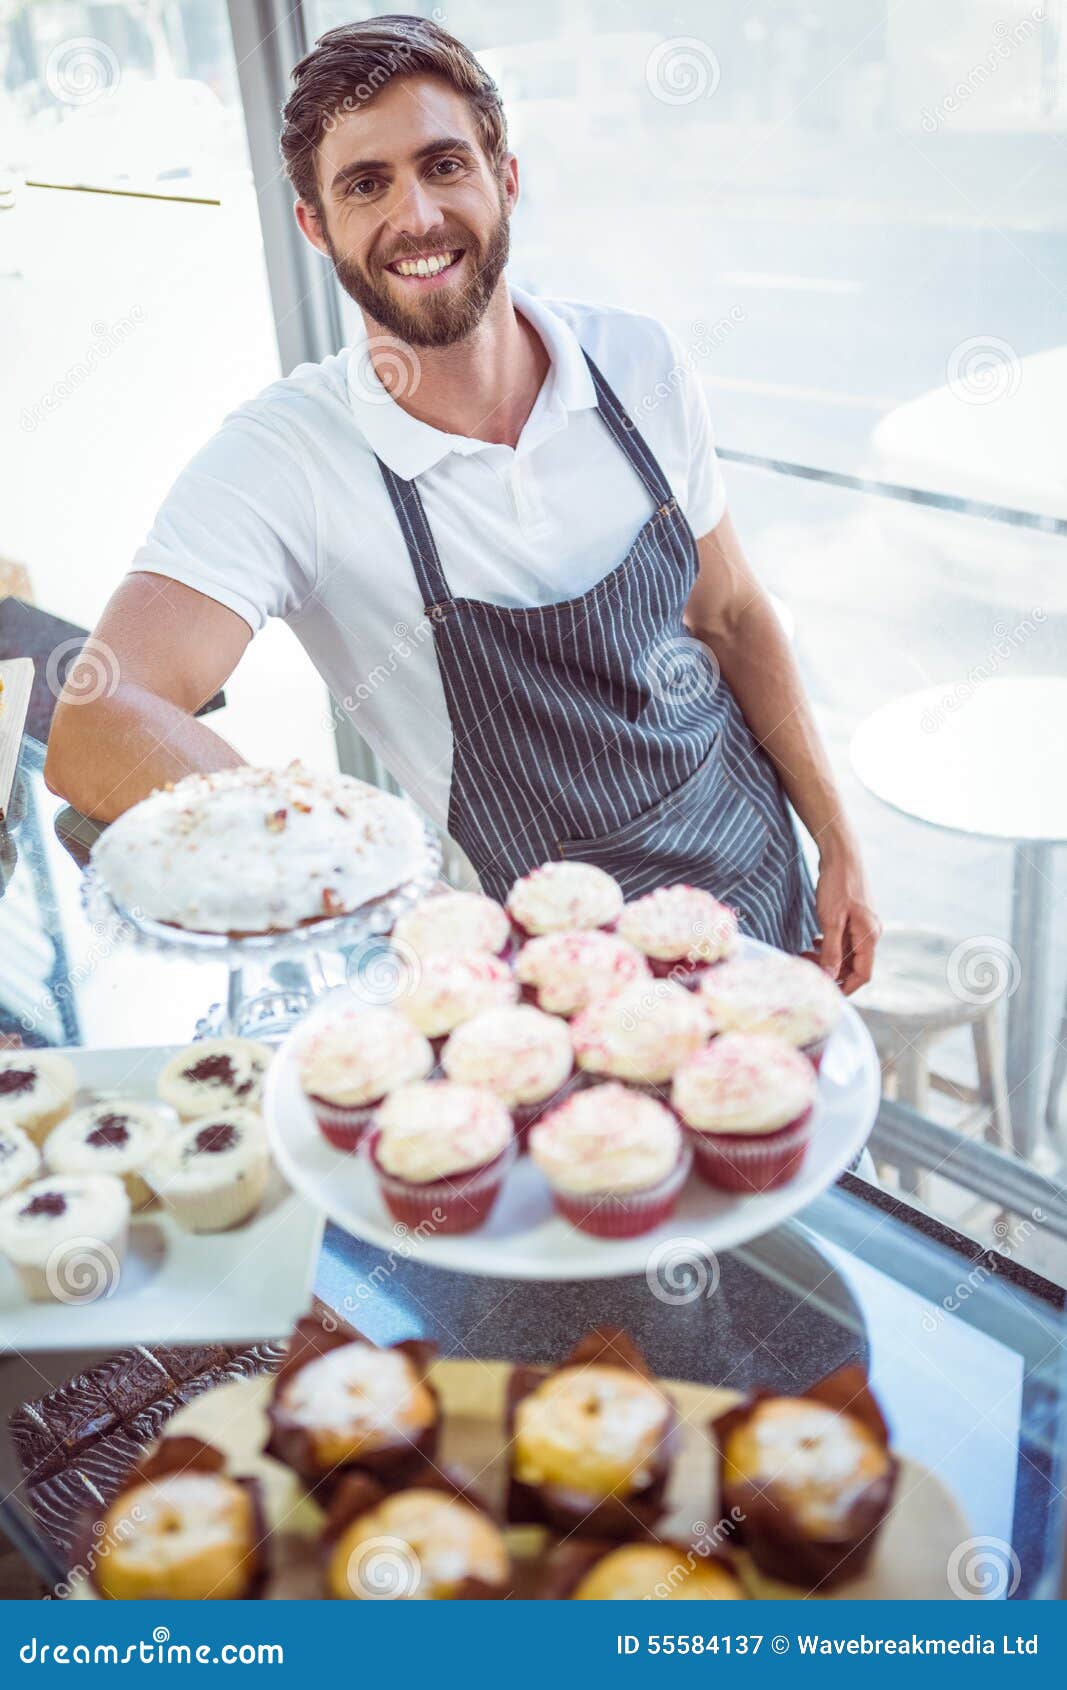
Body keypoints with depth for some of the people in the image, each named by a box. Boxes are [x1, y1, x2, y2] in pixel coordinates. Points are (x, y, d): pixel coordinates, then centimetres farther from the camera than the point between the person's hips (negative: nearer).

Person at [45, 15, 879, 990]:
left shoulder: (640, 365, -9)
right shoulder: (284, 461, -23)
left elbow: (732, 616, 4)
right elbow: (95, 726, -36)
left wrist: (840, 847, 4)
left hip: (764, 878, 5)